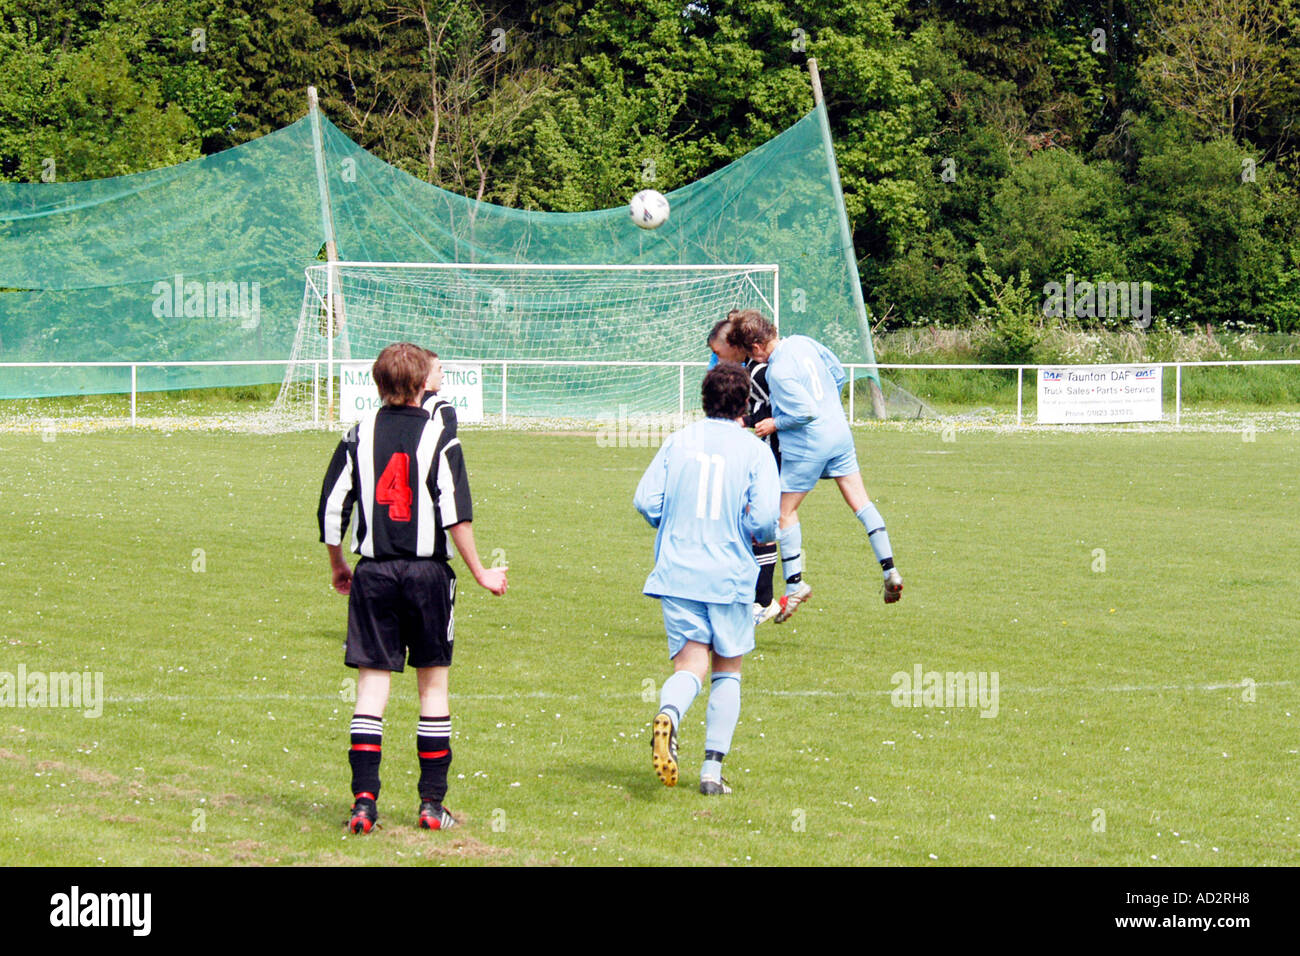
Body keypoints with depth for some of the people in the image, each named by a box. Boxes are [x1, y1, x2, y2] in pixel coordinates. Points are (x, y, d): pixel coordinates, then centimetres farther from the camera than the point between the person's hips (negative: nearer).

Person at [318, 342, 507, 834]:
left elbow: (331, 508, 5)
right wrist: (480, 572, 0)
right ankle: (432, 804, 8)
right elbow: (456, 513, -9)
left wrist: (338, 567, 19)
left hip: (373, 572, 2)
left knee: (372, 684, 1)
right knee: (433, 685, 7)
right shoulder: (439, 437, -3)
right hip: (427, 571, -2)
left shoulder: (359, 435, 4)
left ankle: (364, 798, -9)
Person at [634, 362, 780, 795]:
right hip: (730, 576, -1)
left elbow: (646, 501, 0)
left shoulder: (677, 441, 5)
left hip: (676, 571, 1)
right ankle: (712, 770, 8)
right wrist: (760, 534, 11)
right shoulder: (755, 450, -2)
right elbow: (764, 518, -12)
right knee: (727, 671, 13)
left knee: (690, 666, -2)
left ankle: (669, 715, -36)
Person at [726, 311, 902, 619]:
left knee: (786, 511, 7)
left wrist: (774, 425, -7)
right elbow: (839, 374, 12)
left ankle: (795, 585, 9)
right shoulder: (802, 342, 2)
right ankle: (890, 570, 5)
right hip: (840, 431, 8)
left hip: (807, 445, -8)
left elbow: (805, 412, -22)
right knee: (859, 501, 10)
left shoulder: (778, 372, -22)